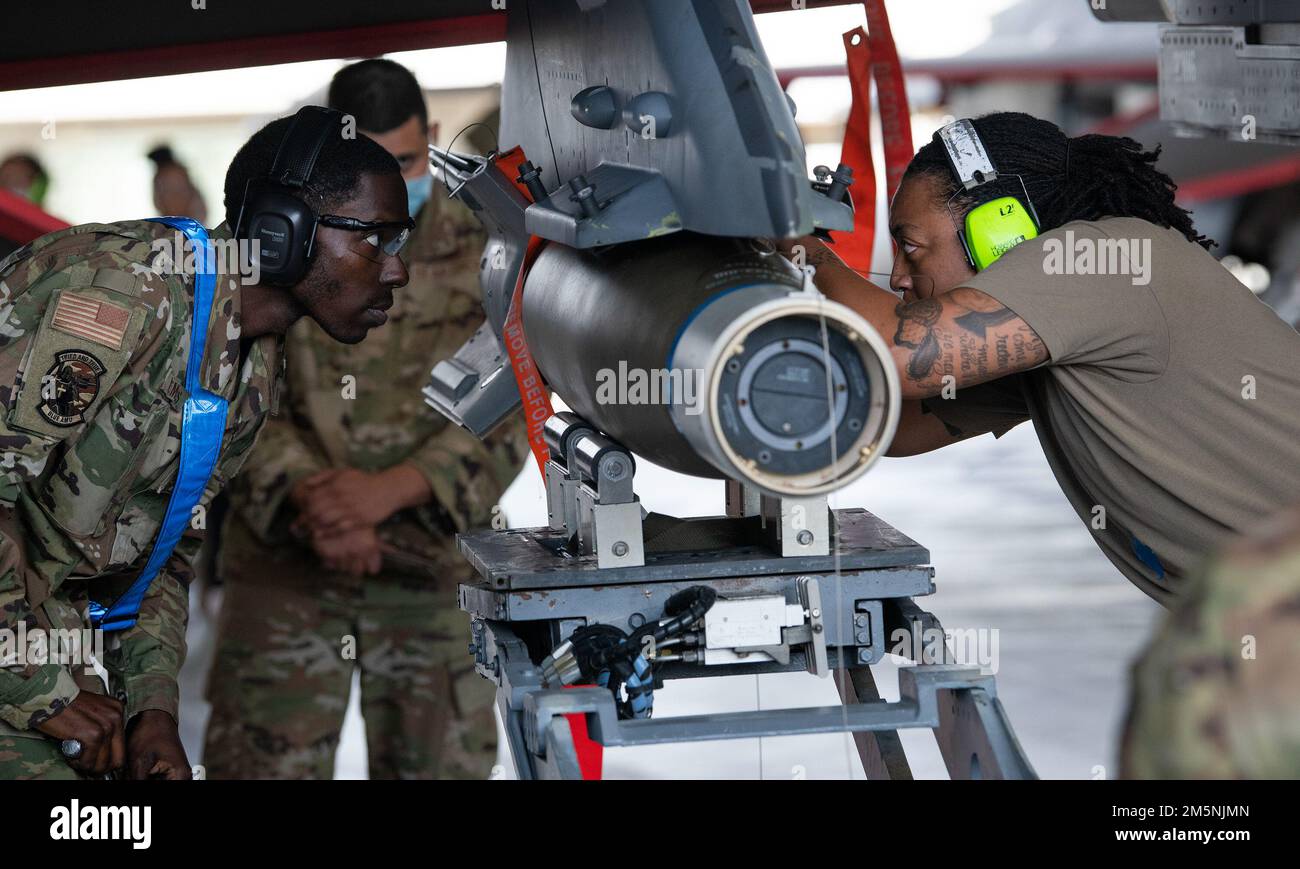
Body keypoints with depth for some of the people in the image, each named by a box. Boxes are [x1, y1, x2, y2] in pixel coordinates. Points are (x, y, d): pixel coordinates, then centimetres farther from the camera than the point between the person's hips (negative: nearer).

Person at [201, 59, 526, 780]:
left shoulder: (482, 256, 1)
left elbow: (509, 415, -6)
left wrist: (389, 489, -19)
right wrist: (310, 502, -20)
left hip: (435, 569, 0)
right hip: (285, 564, 0)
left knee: (441, 765, 5)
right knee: (259, 763, -2)